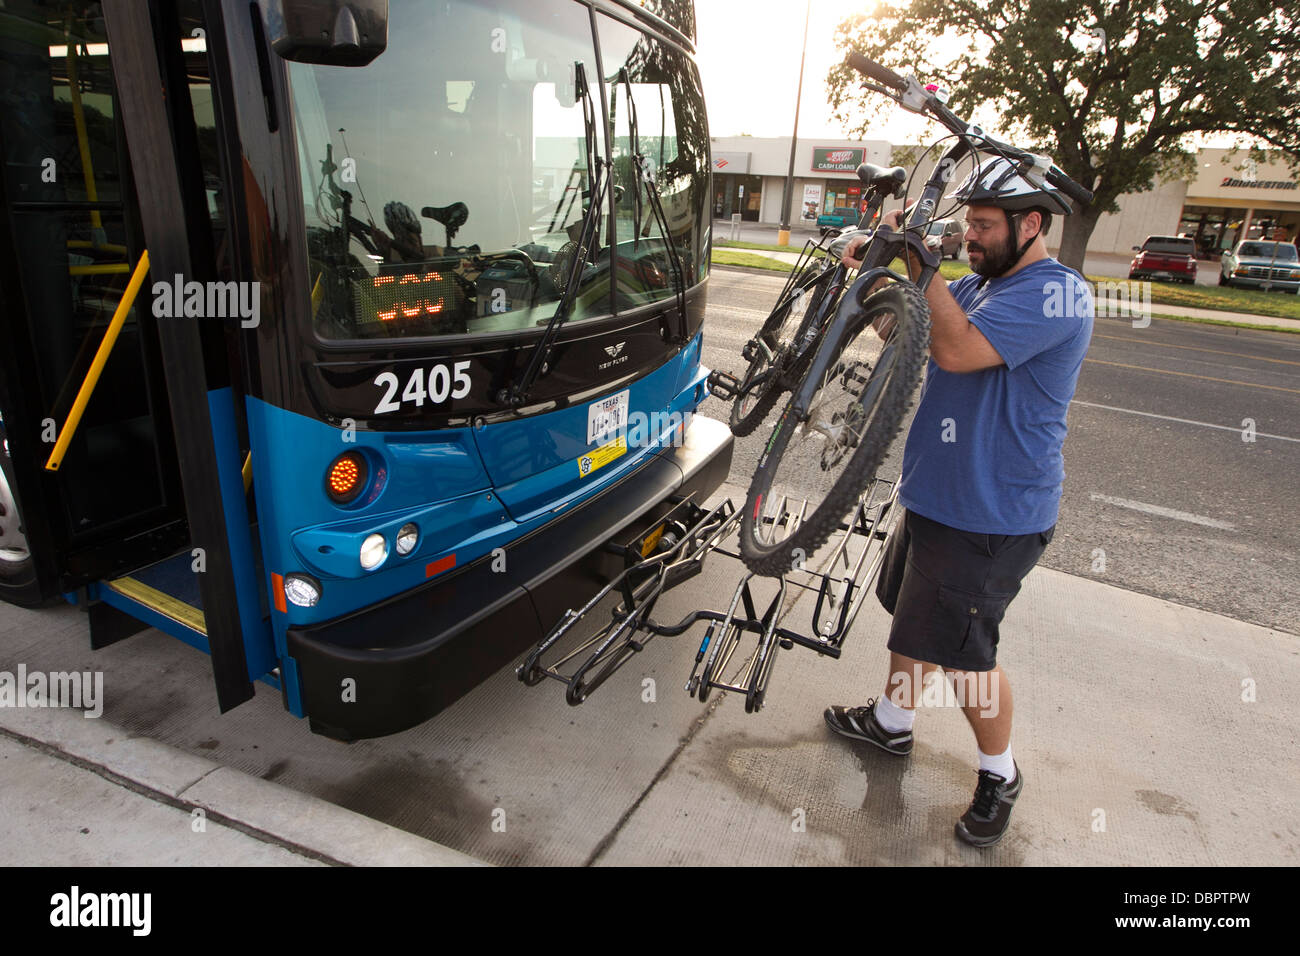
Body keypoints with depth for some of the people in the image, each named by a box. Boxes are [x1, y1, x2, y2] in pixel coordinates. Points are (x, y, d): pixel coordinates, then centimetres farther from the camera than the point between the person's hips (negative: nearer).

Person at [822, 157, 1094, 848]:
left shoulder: (1056, 293, -18)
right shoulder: (981, 285, 12)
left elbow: (956, 349, -31)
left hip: (990, 516, -9)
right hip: (936, 492, 9)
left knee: (962, 650, -1)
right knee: (911, 613, 20)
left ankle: (999, 774, 24)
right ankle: (891, 721, 41)